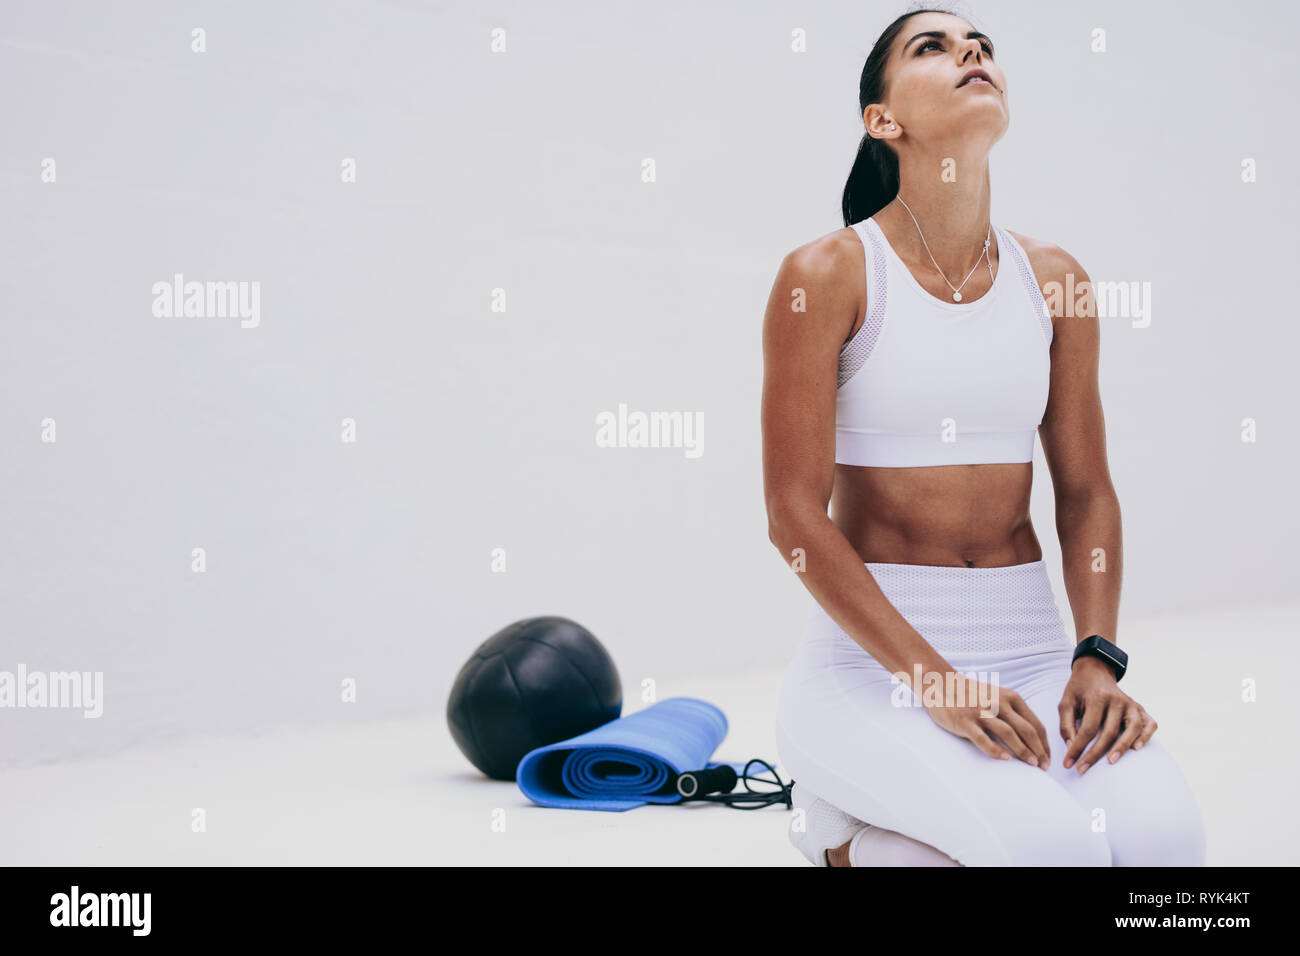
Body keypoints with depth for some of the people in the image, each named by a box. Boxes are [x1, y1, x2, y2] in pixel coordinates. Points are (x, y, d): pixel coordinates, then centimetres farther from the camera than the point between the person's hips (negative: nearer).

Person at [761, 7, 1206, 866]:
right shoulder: (827, 275, -8)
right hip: (872, 652, -4)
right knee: (1053, 846, -27)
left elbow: (1087, 491, 9)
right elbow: (794, 512, -13)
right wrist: (933, 680, -19)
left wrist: (1097, 660, -7)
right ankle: (840, 836, 4)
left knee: (1165, 835, -21)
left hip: (1031, 642, 5)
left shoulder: (1052, 278, 7)